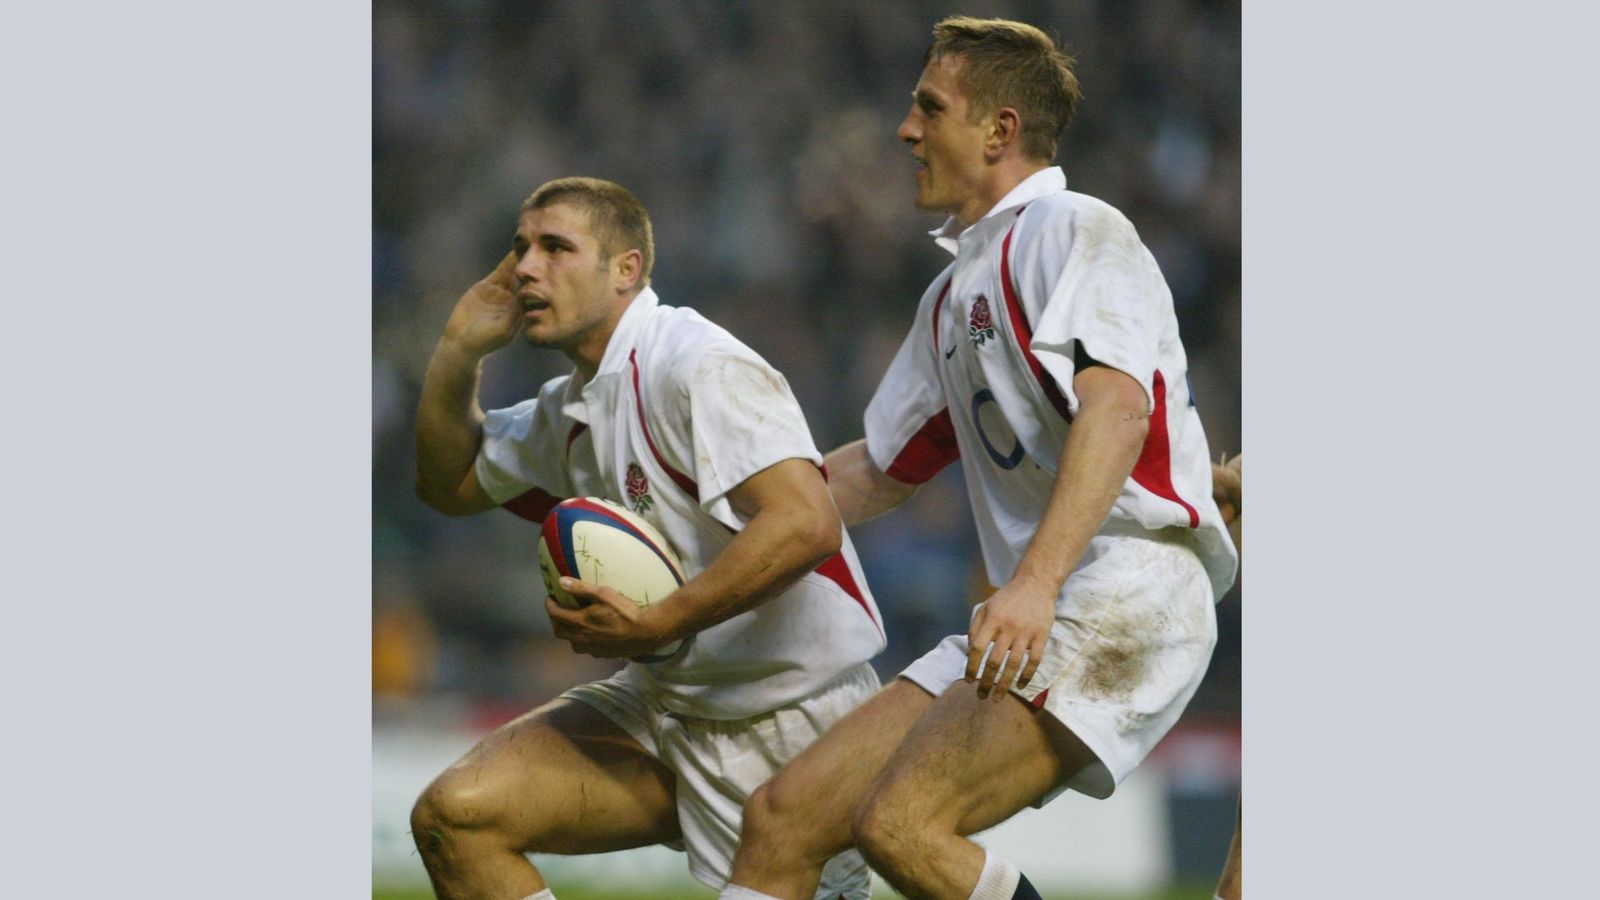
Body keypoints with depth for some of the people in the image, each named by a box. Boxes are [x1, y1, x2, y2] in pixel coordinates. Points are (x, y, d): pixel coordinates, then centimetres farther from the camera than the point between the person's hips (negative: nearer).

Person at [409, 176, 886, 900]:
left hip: (790, 722, -8)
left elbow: (804, 524, -28)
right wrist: (459, 347, 12)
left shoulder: (698, 366, -17)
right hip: (666, 708, 8)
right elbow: (448, 482, 29)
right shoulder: (571, 409, 12)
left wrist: (656, 626, -25)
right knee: (455, 816, -9)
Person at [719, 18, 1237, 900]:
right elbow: (879, 469, 37)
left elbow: (1116, 404, -21)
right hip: (1026, 626, 9)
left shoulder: (1073, 229, -4)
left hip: (1124, 593, -9)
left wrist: (1037, 582, -33)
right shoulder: (952, 293, 25)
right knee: (779, 819, 0)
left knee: (900, 822, -26)